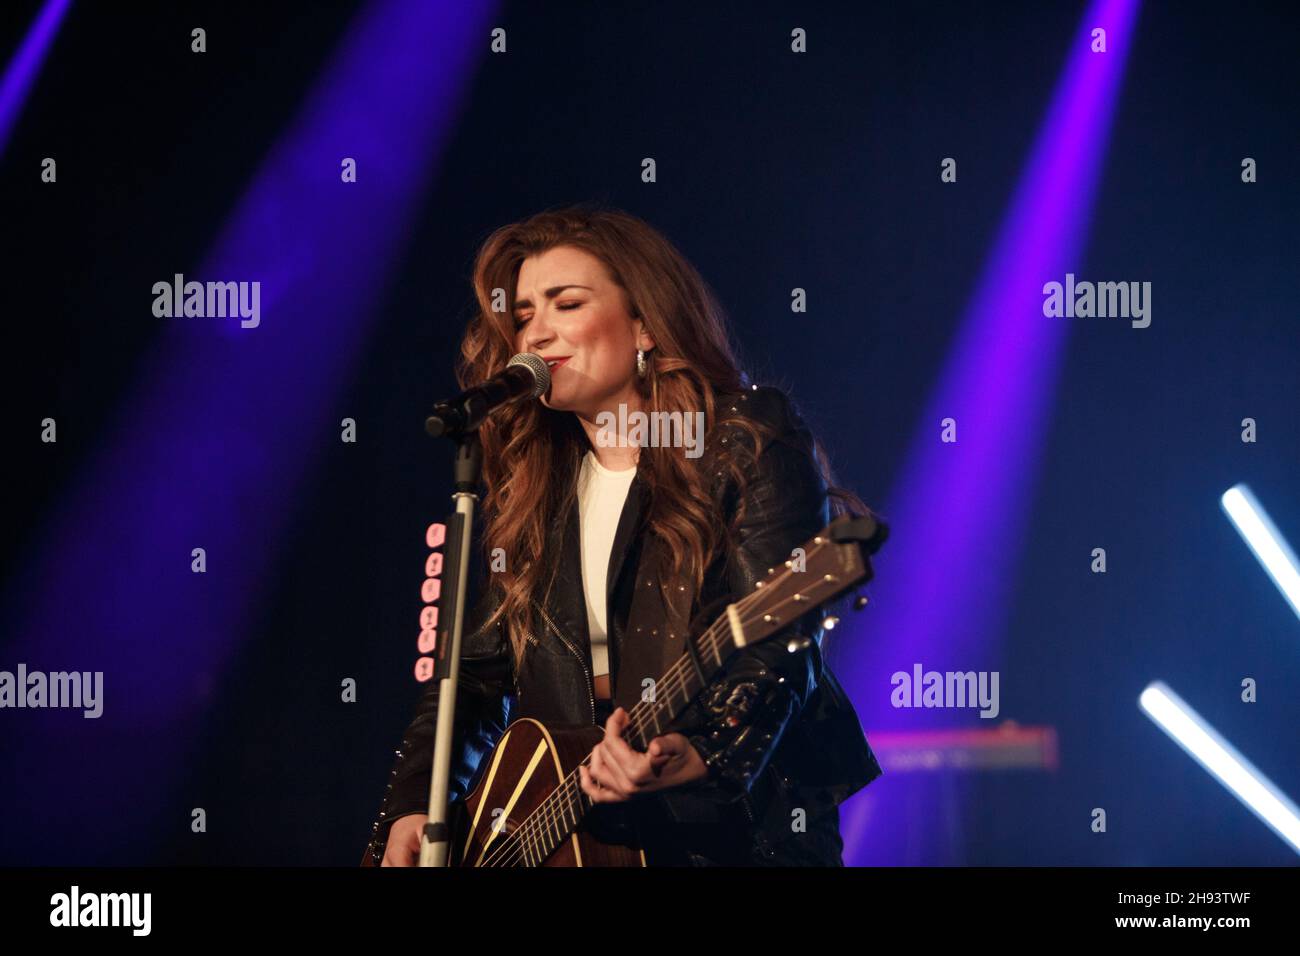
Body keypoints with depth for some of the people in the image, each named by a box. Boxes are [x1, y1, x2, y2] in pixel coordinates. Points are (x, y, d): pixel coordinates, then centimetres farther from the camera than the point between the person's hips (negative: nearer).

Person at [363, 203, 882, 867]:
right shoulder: (528, 483, 15)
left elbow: (776, 658, -13)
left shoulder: (752, 448, -3)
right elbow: (475, 675, 16)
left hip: (733, 831, -5)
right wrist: (410, 812, 1)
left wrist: (698, 757, -31)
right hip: (555, 835, 5)